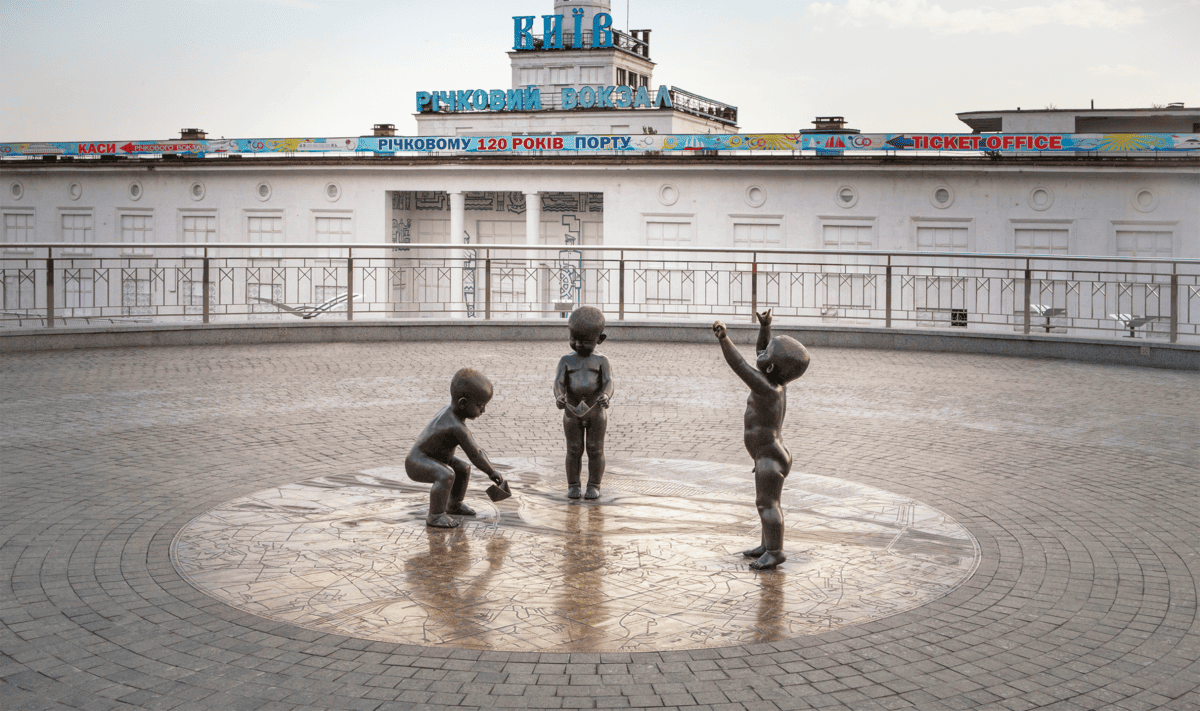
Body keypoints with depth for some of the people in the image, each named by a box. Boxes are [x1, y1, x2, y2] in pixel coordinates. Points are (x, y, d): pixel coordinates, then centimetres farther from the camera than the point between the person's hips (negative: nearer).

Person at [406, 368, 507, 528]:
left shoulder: (450, 409, -1)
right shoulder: (457, 427, -31)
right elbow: (474, 454, -25)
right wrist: (492, 472, -15)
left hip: (432, 458, 11)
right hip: (417, 462, -11)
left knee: (463, 468, 20)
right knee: (447, 475, -34)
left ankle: (454, 505, 36)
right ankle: (435, 516, -24)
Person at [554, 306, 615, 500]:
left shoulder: (601, 361, 2)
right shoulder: (567, 361, 5)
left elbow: (608, 382, -13)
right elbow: (559, 382, -8)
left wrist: (606, 396, -35)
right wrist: (559, 397, -30)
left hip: (596, 411, -1)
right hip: (572, 412, 1)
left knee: (595, 450, 3)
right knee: (574, 450, 5)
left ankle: (594, 487, 11)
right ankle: (573, 486, 14)